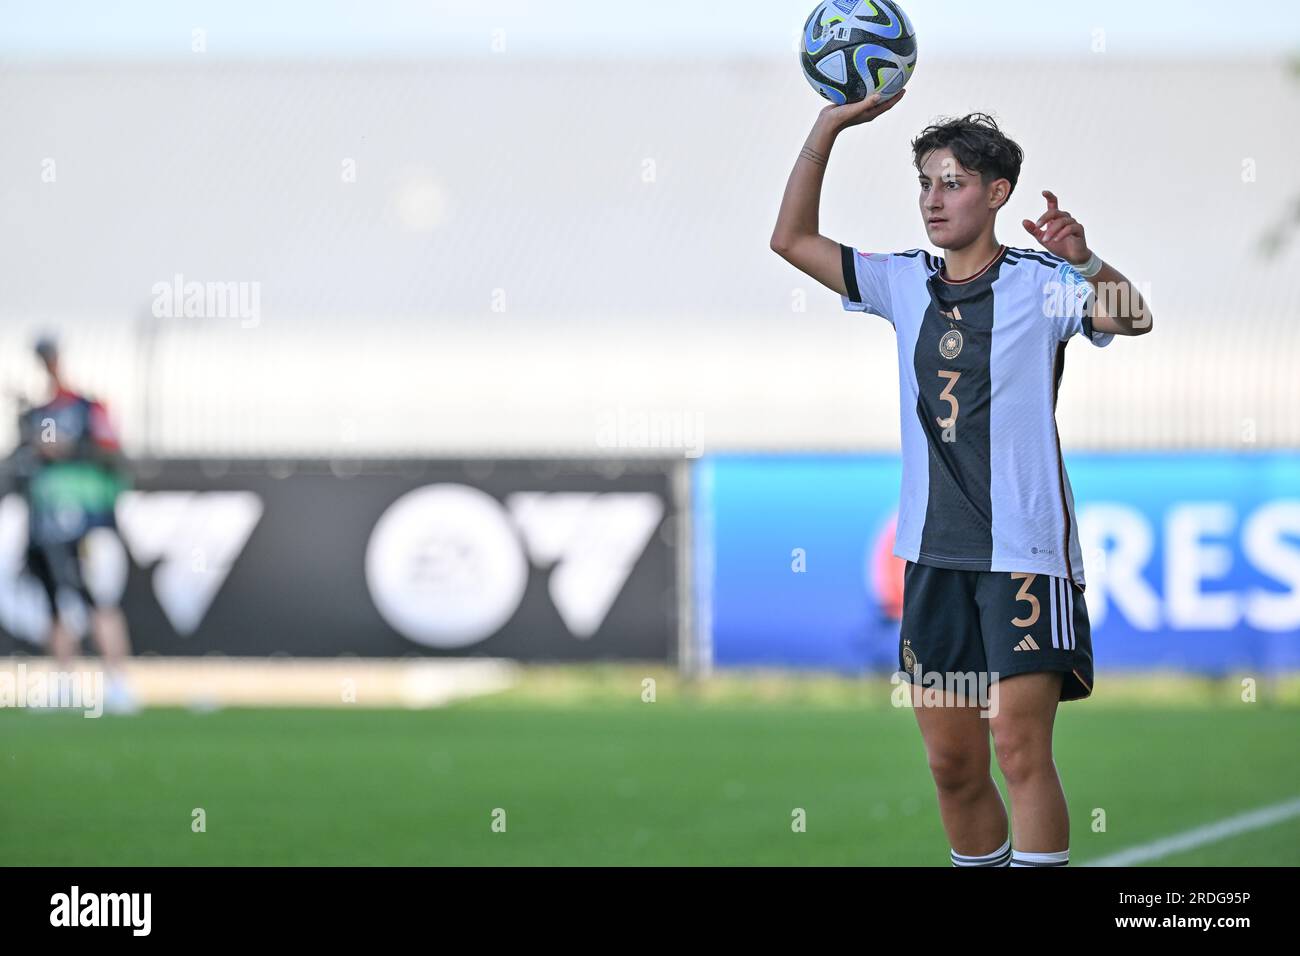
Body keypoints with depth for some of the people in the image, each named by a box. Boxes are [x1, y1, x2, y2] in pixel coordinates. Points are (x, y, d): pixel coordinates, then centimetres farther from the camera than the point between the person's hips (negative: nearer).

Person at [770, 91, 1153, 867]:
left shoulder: (1038, 283, -6)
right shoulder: (906, 284, 11)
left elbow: (1132, 317, -23)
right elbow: (792, 238, 12)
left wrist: (1085, 260, -43)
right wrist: (829, 128, 2)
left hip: (1025, 551, -6)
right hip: (935, 553, 6)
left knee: (1020, 751, -11)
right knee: (952, 763, 8)